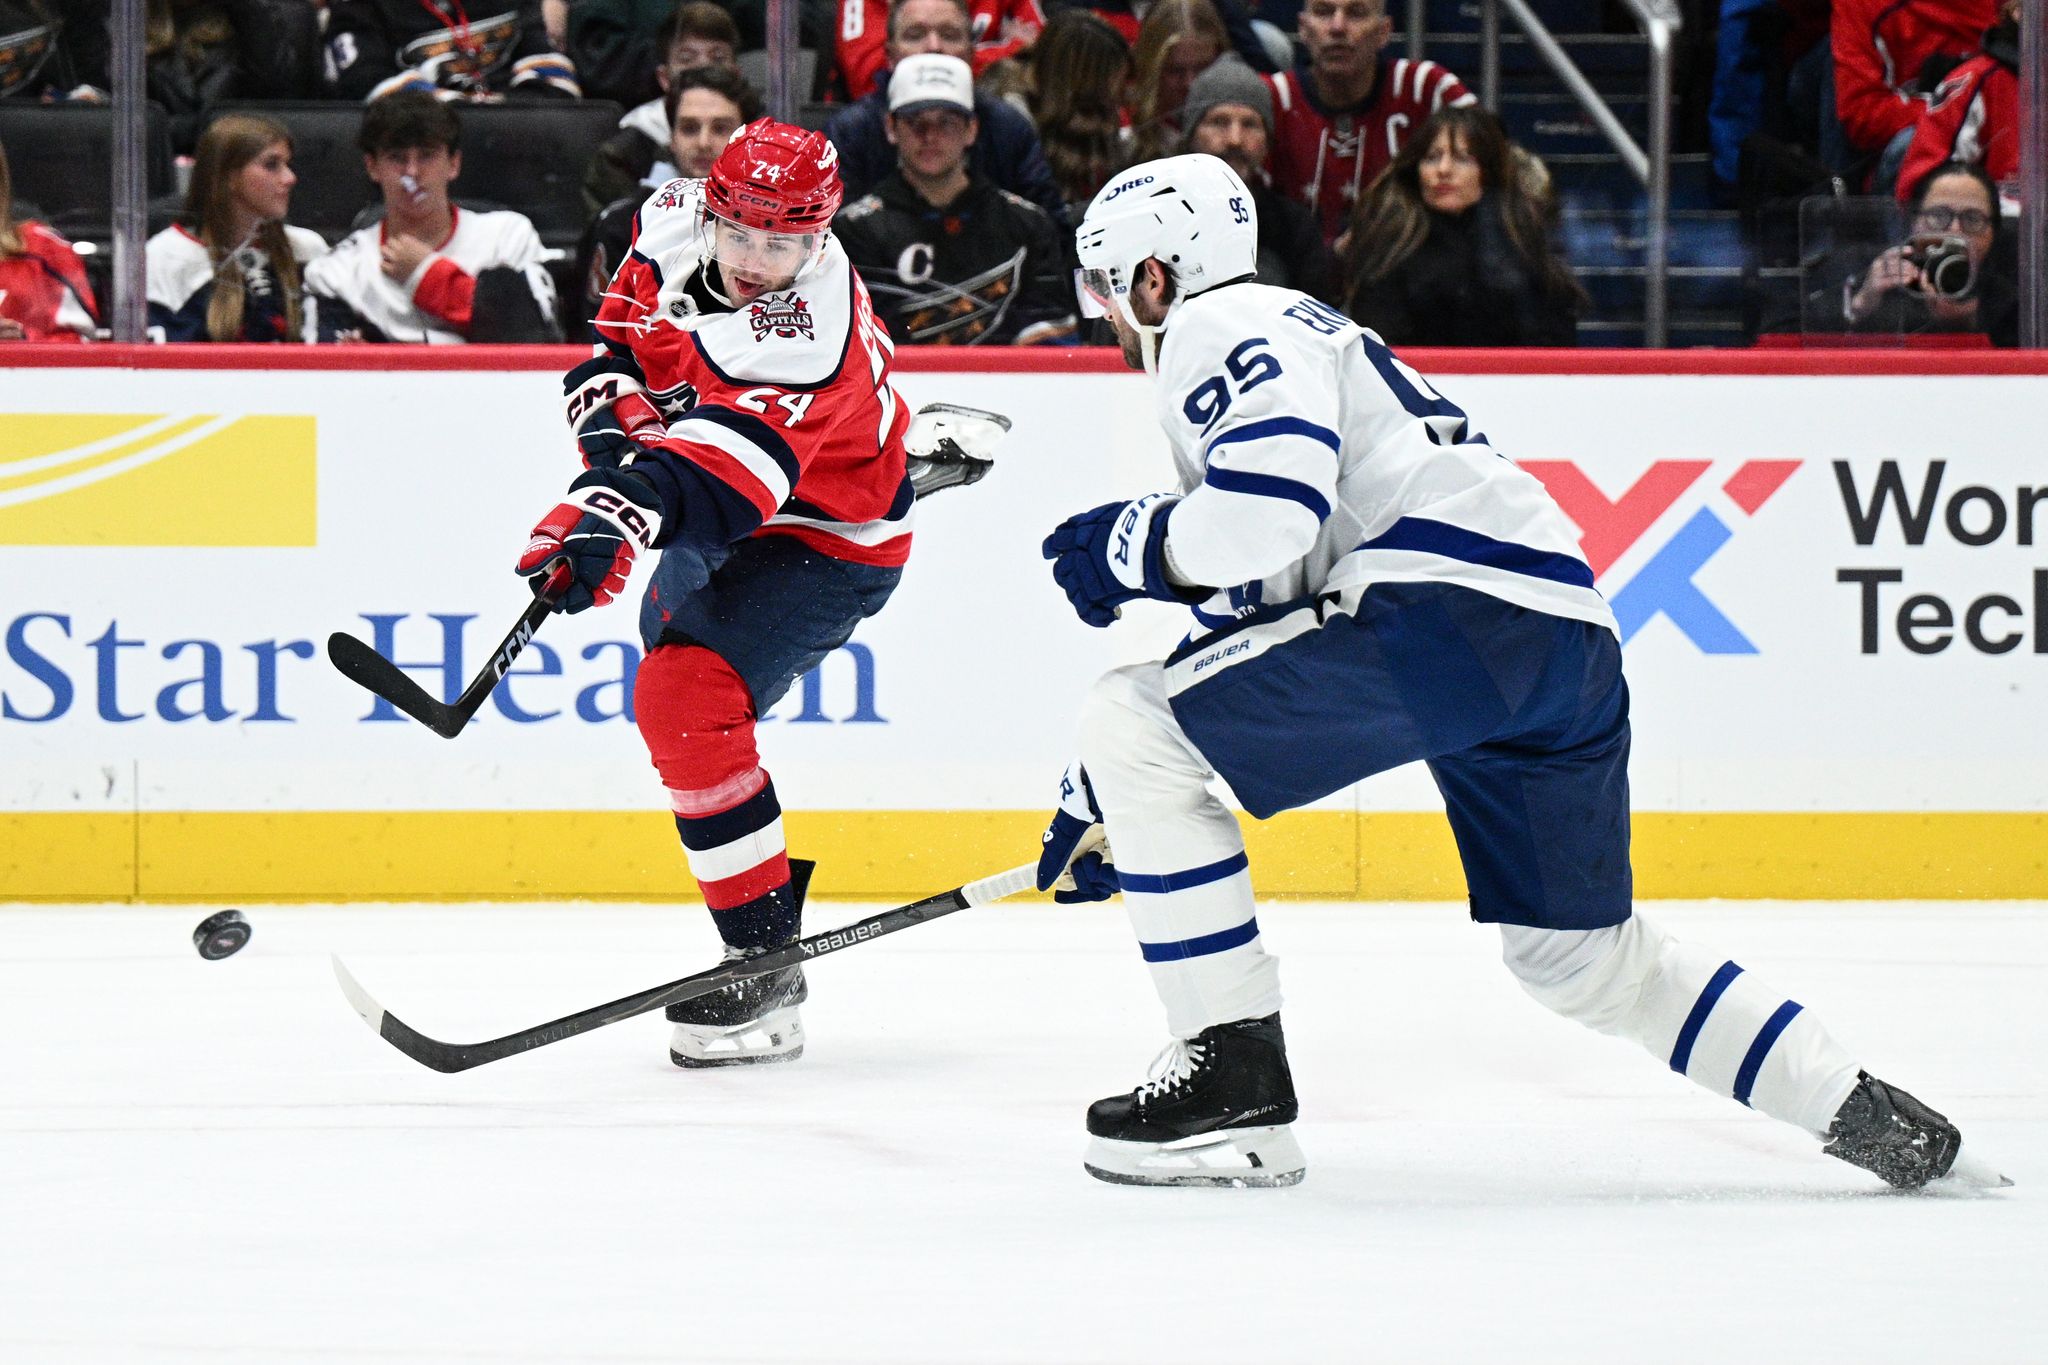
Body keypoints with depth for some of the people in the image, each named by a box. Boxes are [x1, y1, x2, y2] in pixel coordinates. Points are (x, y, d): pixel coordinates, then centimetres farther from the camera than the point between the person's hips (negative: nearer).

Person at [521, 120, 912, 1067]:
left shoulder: (808, 335, -37)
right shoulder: (677, 225, -14)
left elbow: (724, 463, -50)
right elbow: (623, 324, 4)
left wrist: (620, 508, -66)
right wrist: (612, 400, -16)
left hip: (820, 538, -10)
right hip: (717, 526, 10)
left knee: (684, 700, -27)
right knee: (670, 643, 33)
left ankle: (765, 968, -23)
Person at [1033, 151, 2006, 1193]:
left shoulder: (1218, 328, 4)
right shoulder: (1276, 338, 34)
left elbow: (1271, 507, -18)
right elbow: (1244, 604, 39)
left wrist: (1126, 546, 0)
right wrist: (1107, 812, 39)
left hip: (1456, 605, -10)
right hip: (1572, 642, 10)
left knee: (1127, 724, -6)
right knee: (1580, 956, 22)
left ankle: (1237, 1084, -7)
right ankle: (1869, 1116, 21)